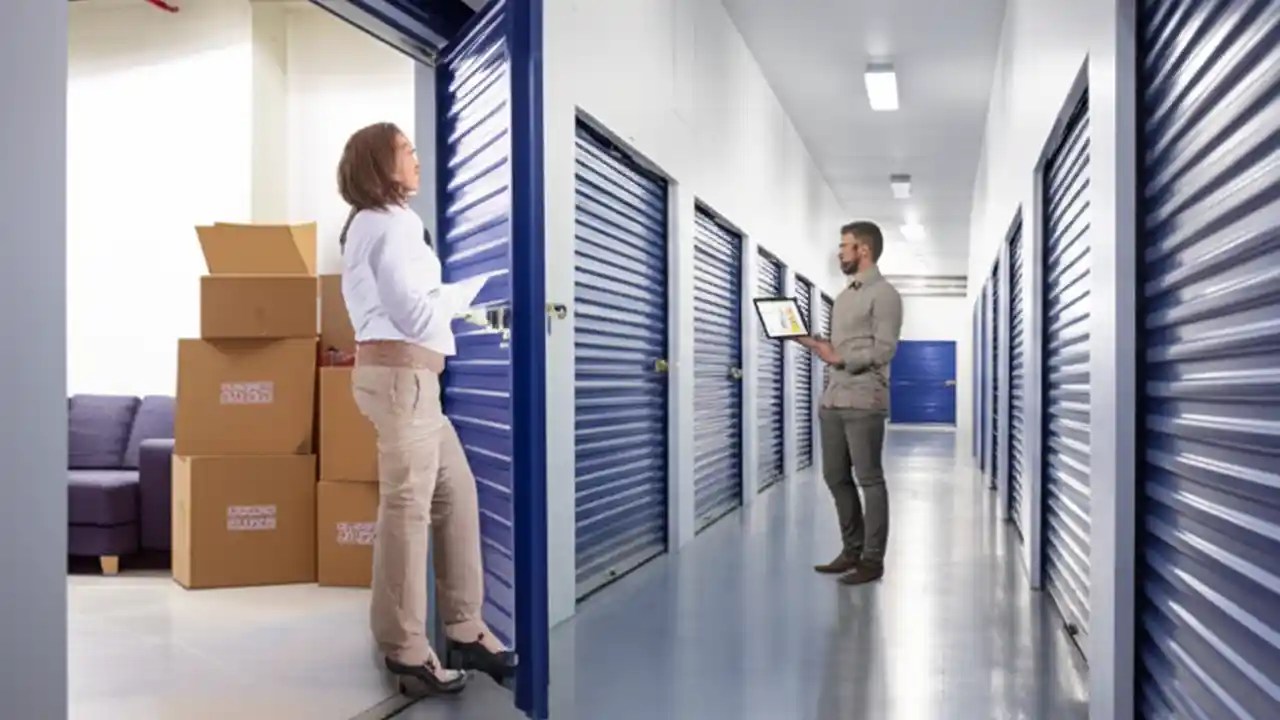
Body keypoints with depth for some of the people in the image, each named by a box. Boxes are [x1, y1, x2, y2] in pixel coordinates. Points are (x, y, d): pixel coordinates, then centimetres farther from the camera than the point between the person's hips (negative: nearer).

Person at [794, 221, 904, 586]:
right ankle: (851, 550, 22)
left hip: (863, 402, -8)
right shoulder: (844, 296, 20)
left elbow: (884, 350, -14)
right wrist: (815, 343, 5)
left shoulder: (884, 294, -5)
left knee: (869, 480, -1)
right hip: (832, 399, 8)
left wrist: (838, 358, -19)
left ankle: (872, 559, 6)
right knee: (835, 477, 11)